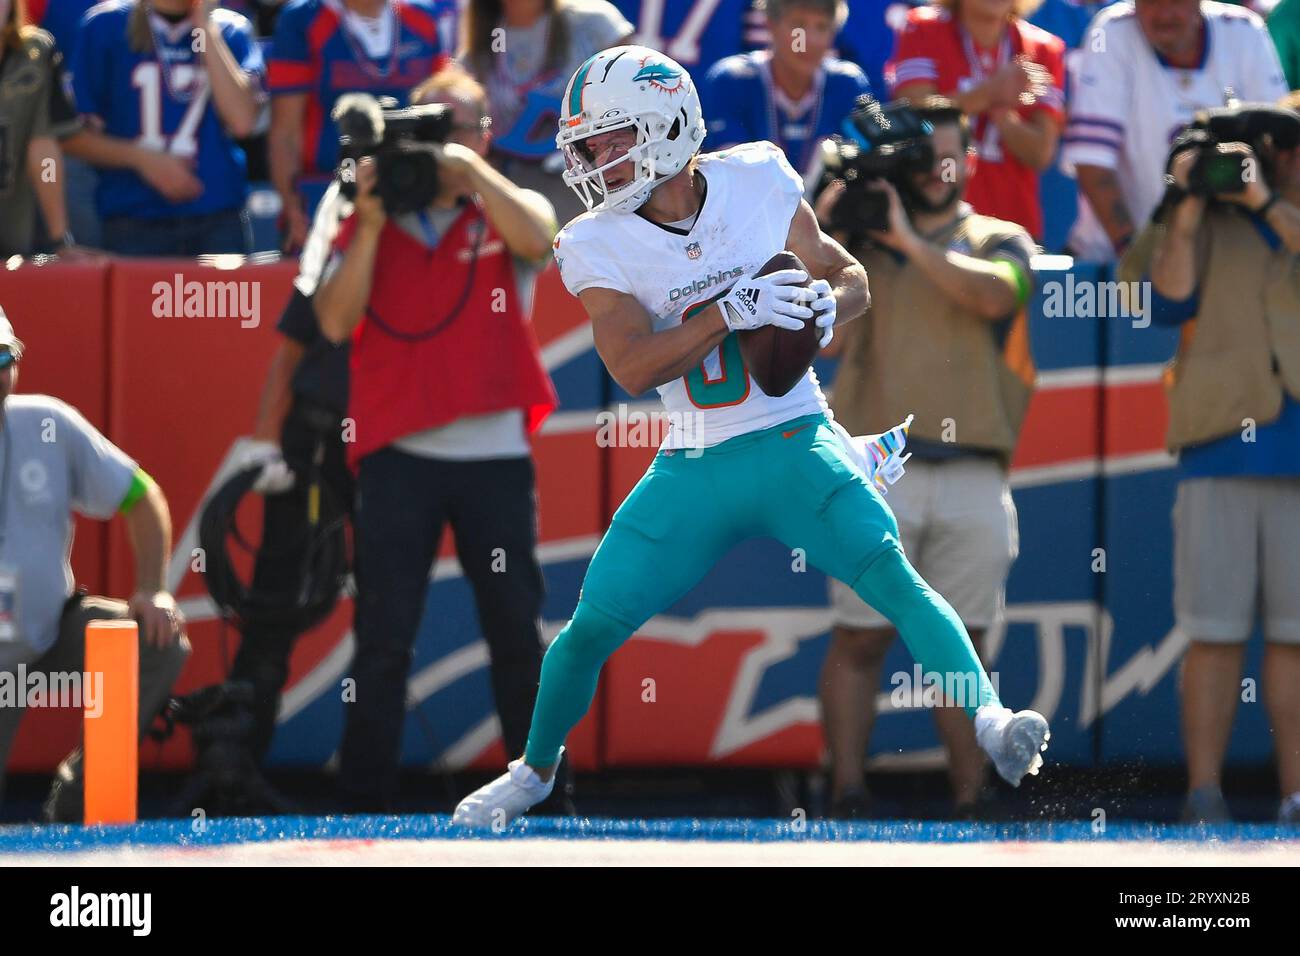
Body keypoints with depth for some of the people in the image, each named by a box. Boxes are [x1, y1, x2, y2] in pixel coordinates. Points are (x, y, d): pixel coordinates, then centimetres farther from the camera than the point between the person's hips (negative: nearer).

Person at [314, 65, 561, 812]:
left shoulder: (503, 212, 10)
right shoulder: (373, 225, 11)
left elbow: (537, 237, -14)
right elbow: (336, 322, -2)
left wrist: (469, 169, -15)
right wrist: (370, 220, -7)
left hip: (496, 454, 0)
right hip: (397, 453, 0)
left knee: (517, 634, 6)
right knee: (384, 640, -4)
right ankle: (364, 804, -3)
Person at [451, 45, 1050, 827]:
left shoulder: (759, 183, -2)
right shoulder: (597, 246, -4)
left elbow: (853, 279, 10)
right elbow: (632, 368, -16)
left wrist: (825, 303, -14)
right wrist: (732, 313, -27)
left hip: (797, 446, -1)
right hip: (693, 471, 1)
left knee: (892, 576, -23)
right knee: (592, 626, 1)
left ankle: (989, 719, -27)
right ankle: (536, 769, 26)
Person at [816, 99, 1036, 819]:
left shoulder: (1000, 240, 14)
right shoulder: (859, 241, 13)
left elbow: (992, 294, -8)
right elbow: (828, 334, 1)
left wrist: (910, 239, -7)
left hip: (972, 476, 1)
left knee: (962, 645, 2)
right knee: (860, 639, -4)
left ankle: (969, 802, 4)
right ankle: (847, 798, -3)